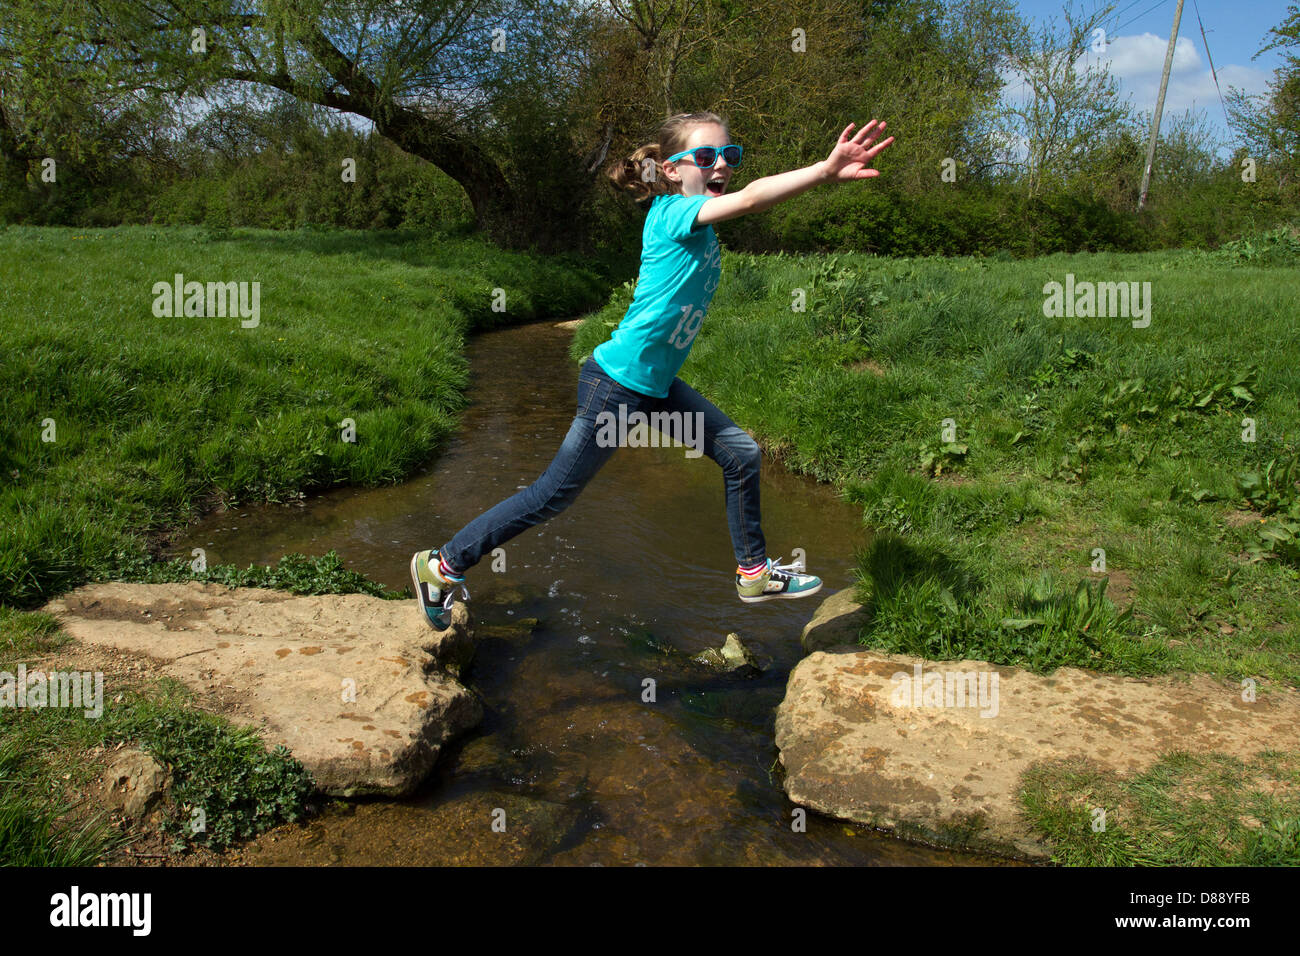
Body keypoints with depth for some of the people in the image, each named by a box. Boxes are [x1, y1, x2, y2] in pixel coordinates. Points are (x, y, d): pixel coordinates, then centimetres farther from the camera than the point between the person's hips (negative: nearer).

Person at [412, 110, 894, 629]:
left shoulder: (698, 221, 10)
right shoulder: (671, 211, -19)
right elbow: (749, 199, -33)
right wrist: (827, 171, -42)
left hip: (656, 385, 9)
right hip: (616, 382, -9)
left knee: (741, 453, 7)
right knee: (554, 493, 1)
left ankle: (754, 571, 23)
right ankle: (443, 564, 16)